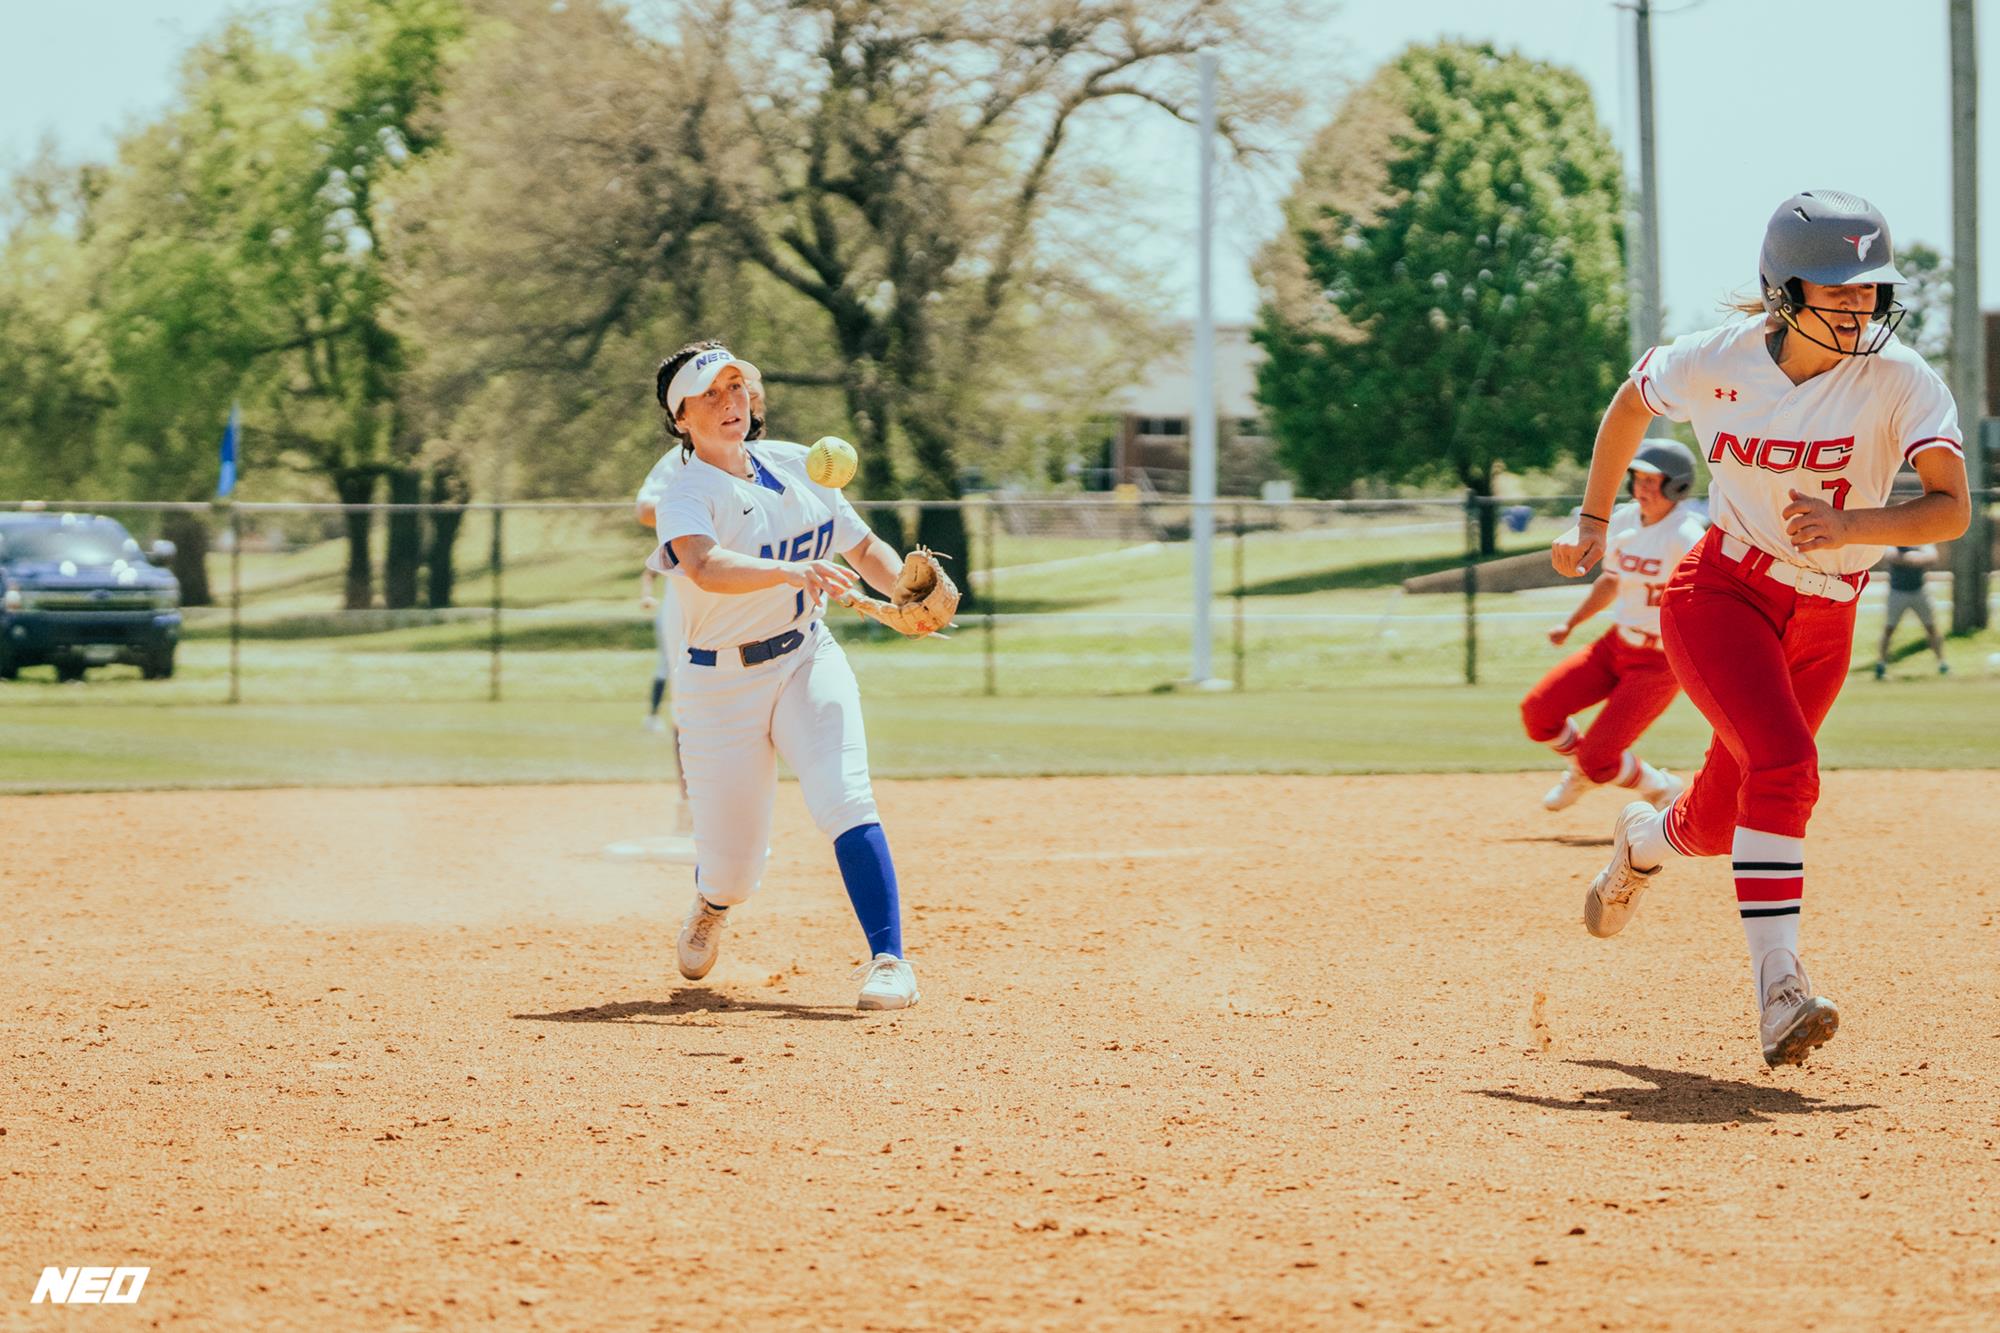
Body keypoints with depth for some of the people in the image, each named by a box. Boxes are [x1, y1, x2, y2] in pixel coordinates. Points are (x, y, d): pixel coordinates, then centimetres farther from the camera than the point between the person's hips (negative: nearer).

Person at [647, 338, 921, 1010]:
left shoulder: (796, 466, 4)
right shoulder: (686, 496, -14)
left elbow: (865, 547, 13)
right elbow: (705, 567, -35)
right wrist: (790, 571, -52)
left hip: (806, 659, 3)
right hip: (720, 684, -3)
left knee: (843, 799, -22)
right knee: (732, 864, 3)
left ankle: (889, 959, -24)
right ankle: (711, 905, 41)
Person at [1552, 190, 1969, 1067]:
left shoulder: (1900, 380, -16)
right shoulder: (1719, 361, -11)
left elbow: (1952, 509, -25)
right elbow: (1631, 403, 11)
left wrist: (1850, 525, -40)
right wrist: (1592, 521, 12)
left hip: (1823, 622, 2)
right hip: (1720, 593, -2)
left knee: (1719, 825, 11)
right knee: (1784, 763, -28)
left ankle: (1645, 842, 49)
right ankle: (1779, 987, -30)